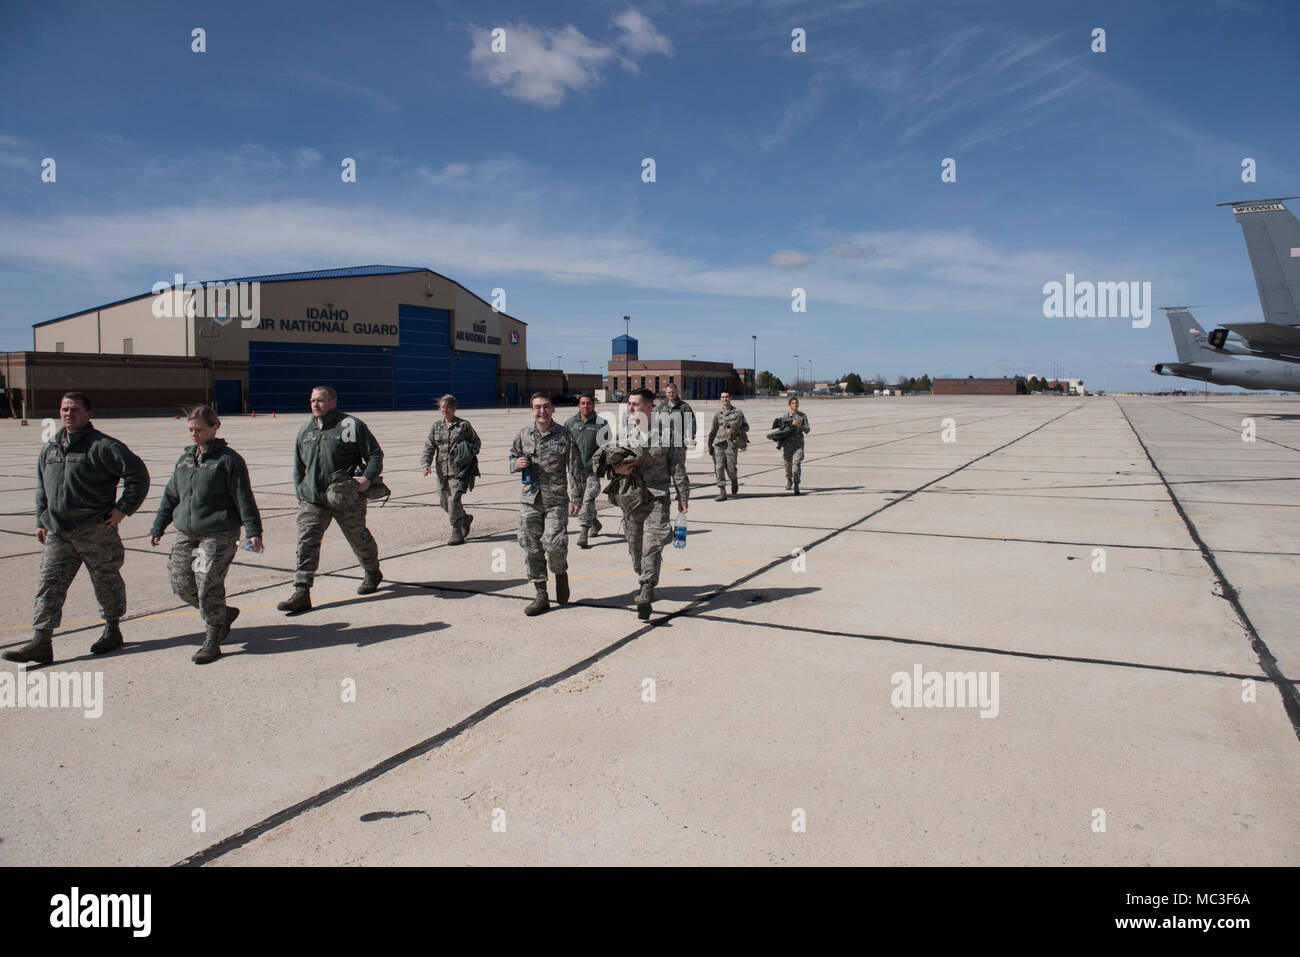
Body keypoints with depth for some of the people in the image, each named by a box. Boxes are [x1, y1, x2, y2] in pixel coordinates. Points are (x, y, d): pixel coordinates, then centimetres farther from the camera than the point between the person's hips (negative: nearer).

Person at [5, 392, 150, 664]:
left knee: (106, 582, 8)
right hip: (57, 532, 6)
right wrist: (41, 521, 18)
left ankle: (112, 629, 26)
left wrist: (123, 508, -12)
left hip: (96, 531, -6)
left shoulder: (102, 446, -10)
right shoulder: (50, 448, 13)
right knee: (50, 584, 0)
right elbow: (42, 488, 23)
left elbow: (137, 473, -12)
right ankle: (41, 643, 0)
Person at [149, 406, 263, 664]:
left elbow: (244, 497, -9)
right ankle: (223, 614, 26)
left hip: (219, 535, -7)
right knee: (182, 585, 4)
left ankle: (212, 641, 5)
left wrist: (253, 532, -14)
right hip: (186, 534, 7)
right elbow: (170, 496, 22)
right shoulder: (185, 459, 14)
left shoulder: (228, 459, -6)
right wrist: (157, 528, 21)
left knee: (208, 587, -8)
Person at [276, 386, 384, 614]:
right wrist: (300, 493, 17)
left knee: (359, 539, 11)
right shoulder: (304, 431, 13)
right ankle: (301, 594, -9)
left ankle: (373, 574, 37)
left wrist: (368, 477, -17)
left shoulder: (351, 425, -3)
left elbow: (375, 454, -2)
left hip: (347, 499, -4)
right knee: (306, 542, -8)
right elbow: (299, 466, 23)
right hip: (312, 499, 4)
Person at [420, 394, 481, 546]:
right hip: (442, 469, 5)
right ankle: (465, 519, 35)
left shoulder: (463, 425, -1)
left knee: (454, 499, -14)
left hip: (459, 469, -5)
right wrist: (426, 464, -8)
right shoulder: (436, 425, 9)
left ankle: (457, 532, -3)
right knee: (444, 501, 9)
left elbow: (476, 442, 8)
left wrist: (469, 452, -11)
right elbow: (429, 446, 7)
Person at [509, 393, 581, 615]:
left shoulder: (564, 435, -1)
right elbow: (512, 457, 23)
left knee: (555, 544, -14)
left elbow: (574, 469, 0)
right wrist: (517, 464, -2)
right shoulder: (523, 434, 8)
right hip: (530, 499, 4)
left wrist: (576, 498, -3)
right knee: (531, 548, 3)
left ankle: (561, 573, 20)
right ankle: (541, 595, 15)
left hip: (556, 499, -3)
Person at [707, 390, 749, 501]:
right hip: (719, 443, 2)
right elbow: (713, 430, 19)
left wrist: (734, 430, -13)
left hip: (731, 443, -2)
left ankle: (734, 480, 32)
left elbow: (746, 427, 4)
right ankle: (722, 493, -8)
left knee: (730, 469, -4)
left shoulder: (737, 412, 4)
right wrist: (709, 445, 18)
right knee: (719, 467, -10)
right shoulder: (717, 413, 11)